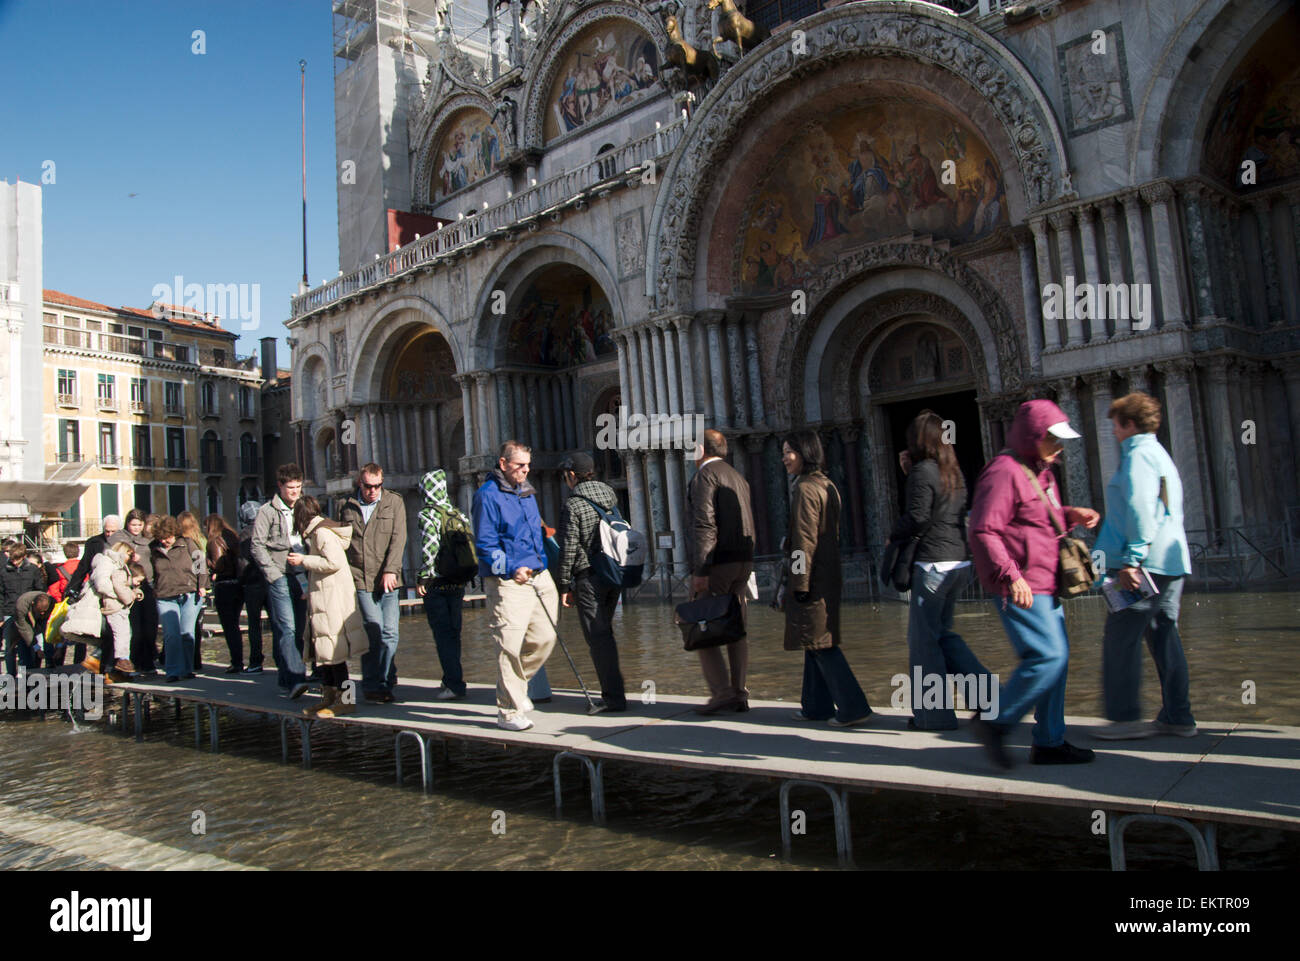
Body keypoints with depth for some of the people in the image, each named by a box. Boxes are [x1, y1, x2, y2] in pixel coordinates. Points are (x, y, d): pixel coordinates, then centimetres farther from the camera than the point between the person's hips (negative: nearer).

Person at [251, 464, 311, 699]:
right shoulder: (267, 511, 0)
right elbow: (256, 545, -4)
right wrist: (273, 573, -11)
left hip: (301, 576, 5)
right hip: (280, 578, -5)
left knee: (298, 631, 6)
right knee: (287, 629, -13)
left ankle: (286, 682, 15)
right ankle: (295, 679, -19)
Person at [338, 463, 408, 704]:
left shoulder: (394, 502, 8)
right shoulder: (347, 507, 11)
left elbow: (398, 538, 0)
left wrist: (390, 570, -11)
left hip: (388, 579, 1)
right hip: (360, 579, 0)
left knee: (390, 632, -2)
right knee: (375, 629, -9)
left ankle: (380, 683, 13)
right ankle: (375, 684, 3)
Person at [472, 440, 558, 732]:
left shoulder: (527, 492, 17)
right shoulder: (487, 496, -9)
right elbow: (484, 543, -13)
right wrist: (511, 568, -21)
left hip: (539, 575, 8)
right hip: (508, 582, -8)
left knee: (544, 637, 7)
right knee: (510, 646, -7)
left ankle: (515, 685, 31)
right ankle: (509, 712, 3)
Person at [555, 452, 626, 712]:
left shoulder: (572, 505, -10)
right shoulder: (610, 495, 10)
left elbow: (568, 549, -12)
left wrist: (564, 586, -5)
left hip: (589, 577, -7)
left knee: (597, 636, -2)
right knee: (605, 631, 17)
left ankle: (613, 697, -3)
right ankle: (611, 689, 23)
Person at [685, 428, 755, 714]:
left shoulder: (704, 476, -7)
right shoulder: (737, 477, 20)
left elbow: (705, 524, -17)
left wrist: (700, 570, -20)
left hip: (717, 562, -8)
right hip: (743, 561, 9)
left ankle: (723, 693, -8)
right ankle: (740, 694, 11)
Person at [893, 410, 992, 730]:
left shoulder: (923, 471, -11)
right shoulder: (954, 472, 14)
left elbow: (917, 517, -18)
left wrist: (894, 536, 1)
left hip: (934, 563, -8)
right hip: (960, 561, 8)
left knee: (923, 638, 2)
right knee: (942, 632, 20)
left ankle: (934, 714, 8)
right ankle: (984, 687, 8)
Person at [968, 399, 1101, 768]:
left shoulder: (1040, 471, 18)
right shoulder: (1004, 471, -15)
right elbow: (983, 532, -22)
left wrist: (1071, 515, 10)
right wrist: (1010, 576, -29)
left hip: (1043, 585, 11)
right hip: (1020, 589, -11)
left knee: (1057, 659, 12)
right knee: (1047, 657, -15)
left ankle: (1049, 742, 22)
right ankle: (995, 722, -1)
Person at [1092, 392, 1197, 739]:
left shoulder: (1139, 454, -8)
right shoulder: (1160, 454, 23)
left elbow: (1141, 510, -20)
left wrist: (1132, 559, -23)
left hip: (1147, 563, -10)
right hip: (1171, 561, 10)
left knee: (1121, 637, -6)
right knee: (1164, 635, 11)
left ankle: (1126, 717, -3)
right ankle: (1178, 717, 14)